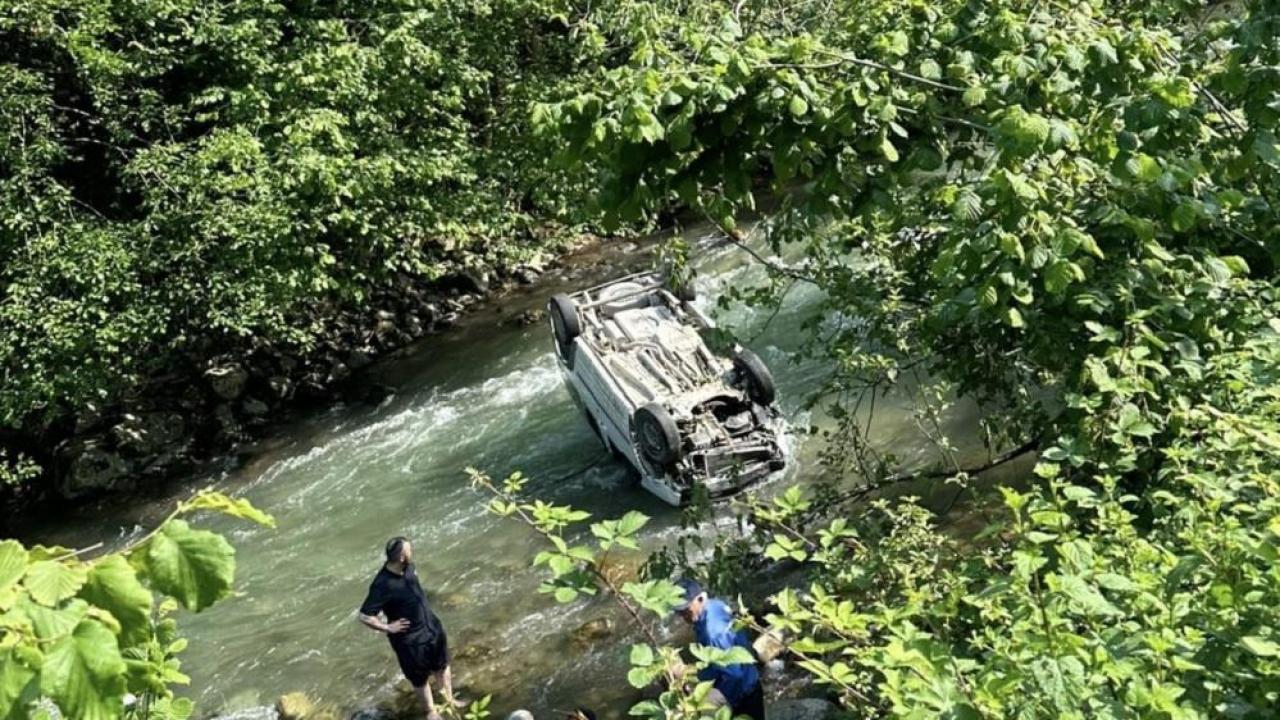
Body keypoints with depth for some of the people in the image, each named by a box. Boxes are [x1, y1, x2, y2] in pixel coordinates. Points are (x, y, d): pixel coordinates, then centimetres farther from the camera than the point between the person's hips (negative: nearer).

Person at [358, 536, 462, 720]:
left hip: (432, 626, 7)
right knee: (420, 678, 17)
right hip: (410, 639, -6)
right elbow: (365, 616, -28)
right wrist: (388, 627, -21)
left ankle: (449, 699, 49)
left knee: (442, 666, 25)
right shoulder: (383, 585, -33)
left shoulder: (407, 567, -11)